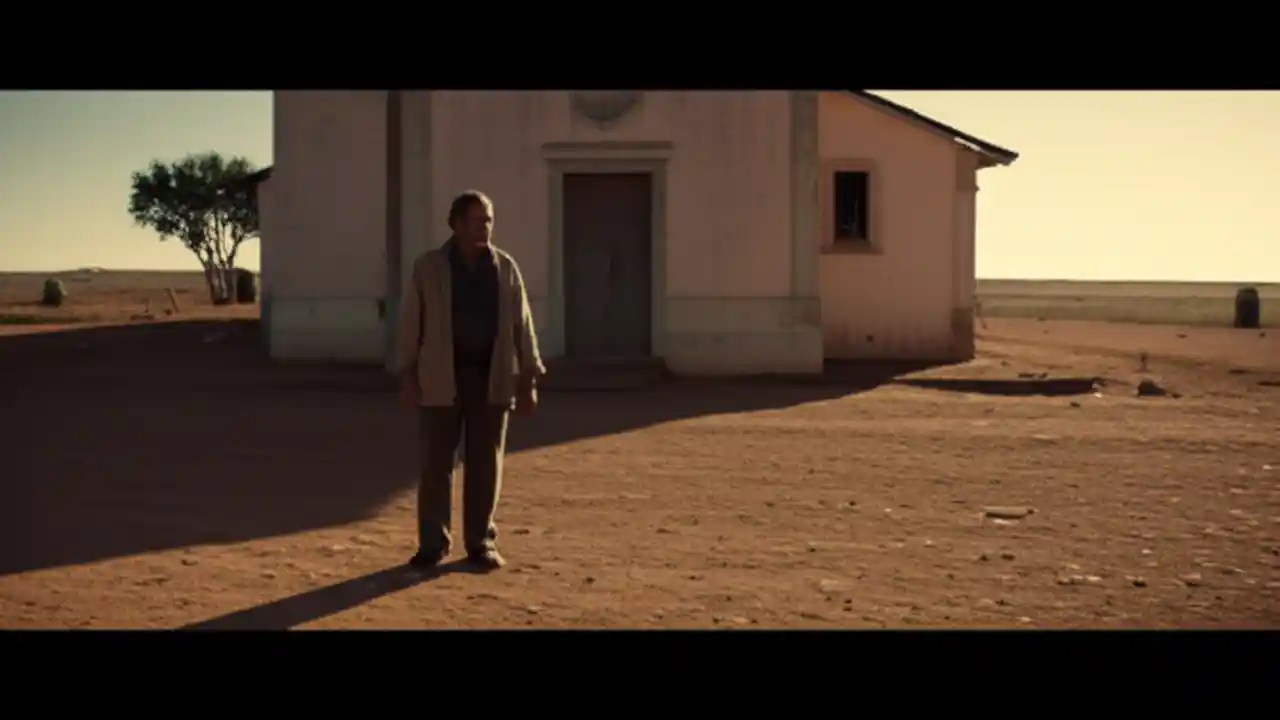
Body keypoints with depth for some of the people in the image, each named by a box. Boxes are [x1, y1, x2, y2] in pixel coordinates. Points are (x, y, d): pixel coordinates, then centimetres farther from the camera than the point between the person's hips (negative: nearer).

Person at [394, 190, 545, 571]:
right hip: (441, 376, -1)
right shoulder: (428, 266, 0)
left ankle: (481, 542, 12)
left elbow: (522, 325, 6)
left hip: (492, 376, 2)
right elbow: (411, 322, 1)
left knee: (485, 463, 4)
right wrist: (407, 375, -5)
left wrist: (529, 379, 2)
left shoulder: (505, 267, 5)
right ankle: (433, 543, 9)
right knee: (435, 462, 0)